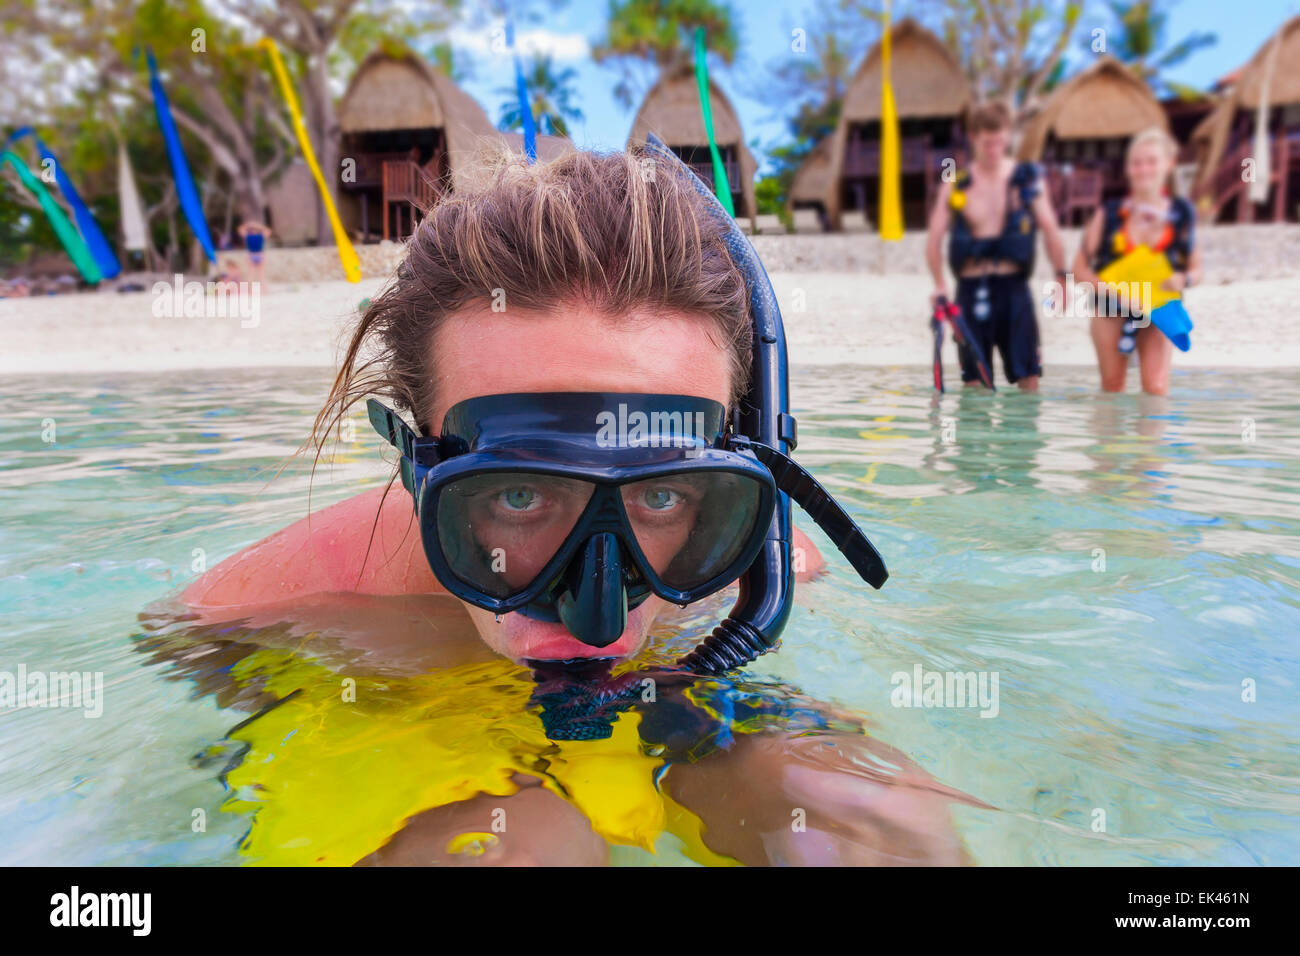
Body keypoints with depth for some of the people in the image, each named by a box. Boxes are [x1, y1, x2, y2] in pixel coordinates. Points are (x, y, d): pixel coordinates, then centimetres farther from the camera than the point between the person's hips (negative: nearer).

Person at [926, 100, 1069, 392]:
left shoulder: (1027, 178, 4)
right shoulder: (956, 185, 4)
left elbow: (1050, 229, 4)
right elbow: (934, 239, 1)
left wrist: (1061, 276, -2)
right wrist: (940, 286, -9)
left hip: (1013, 284, 0)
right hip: (971, 288, 0)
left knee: (1028, 378, -1)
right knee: (974, 384, 3)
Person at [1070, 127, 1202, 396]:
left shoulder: (1181, 214, 1)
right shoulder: (1109, 213, -4)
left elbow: (1196, 268, 7)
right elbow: (1081, 268, -6)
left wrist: (1184, 279, -17)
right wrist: (1115, 293, -19)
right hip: (1111, 311, 0)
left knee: (1157, 389, -11)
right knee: (1112, 390, 5)